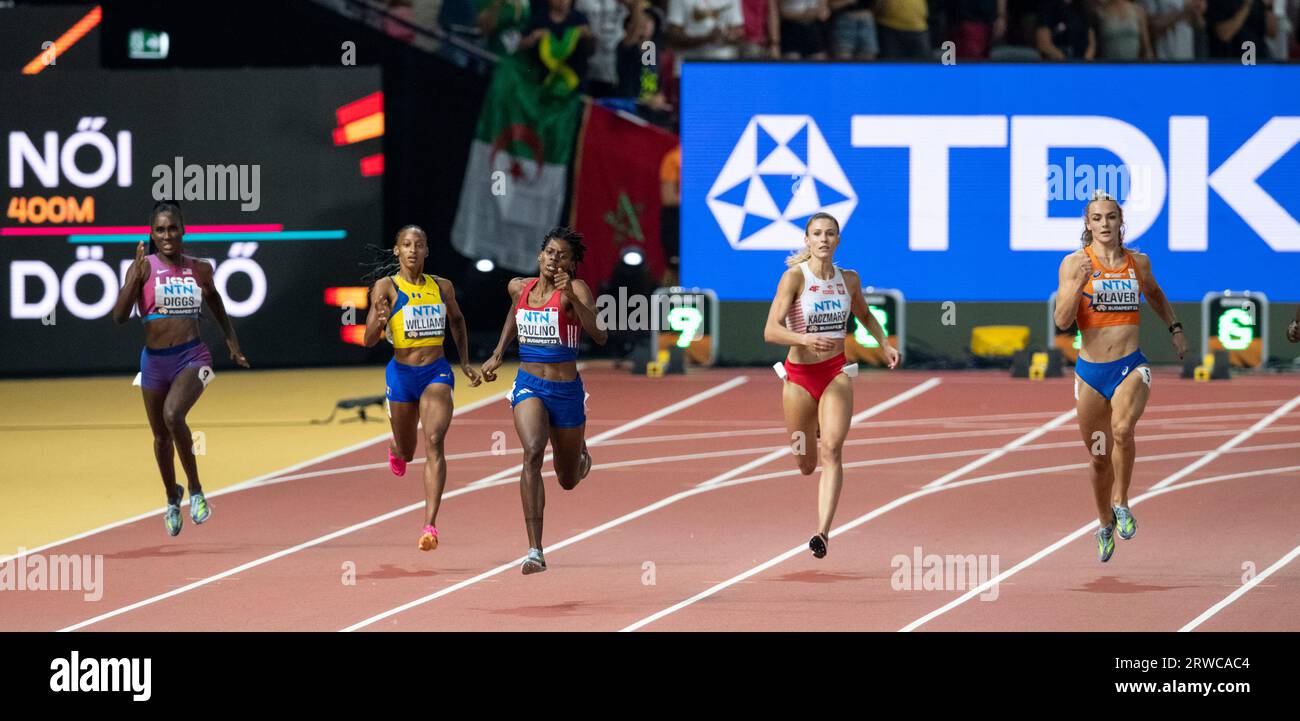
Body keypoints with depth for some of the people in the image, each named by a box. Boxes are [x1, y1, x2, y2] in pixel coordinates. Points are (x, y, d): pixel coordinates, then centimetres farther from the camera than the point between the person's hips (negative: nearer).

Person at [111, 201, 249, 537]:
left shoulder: (200, 269, 3)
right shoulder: (143, 267, -3)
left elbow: (216, 306, 23)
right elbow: (119, 316, -12)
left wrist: (233, 345, 19)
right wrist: (136, 276, -21)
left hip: (192, 357, -2)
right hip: (155, 359, 2)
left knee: (173, 415, -28)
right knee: (161, 435, 14)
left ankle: (195, 490, -14)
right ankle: (172, 499, 39)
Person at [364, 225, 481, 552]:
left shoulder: (442, 287, 3)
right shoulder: (386, 287, -6)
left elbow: (457, 320, 24)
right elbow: (369, 341, -11)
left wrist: (466, 363, 20)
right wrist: (378, 322, -33)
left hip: (437, 373, 0)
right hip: (402, 374, 0)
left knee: (434, 442, -20)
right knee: (406, 452, 16)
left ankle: (430, 525, -27)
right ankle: (396, 448, 58)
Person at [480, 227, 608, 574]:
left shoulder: (576, 290, -11)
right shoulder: (519, 287, 3)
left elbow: (599, 335, -26)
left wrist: (571, 297, -35)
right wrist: (497, 354, 21)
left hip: (566, 390, -1)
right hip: (529, 386, 1)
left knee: (568, 480, 16)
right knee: (532, 453, -28)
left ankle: (580, 453, 57)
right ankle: (535, 551, -33)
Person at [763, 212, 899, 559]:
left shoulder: (849, 280, 2)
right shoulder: (794, 277, -12)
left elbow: (864, 315, 24)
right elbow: (771, 331, -21)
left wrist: (885, 344, 9)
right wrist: (805, 339, -38)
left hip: (836, 373, 1)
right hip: (799, 375, -1)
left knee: (832, 451, -20)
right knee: (807, 466, 12)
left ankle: (823, 532, -26)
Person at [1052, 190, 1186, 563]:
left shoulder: (1138, 262, 5)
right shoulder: (1073, 263, -4)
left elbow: (1154, 294, 28)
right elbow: (1062, 320, -12)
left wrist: (1175, 327, 21)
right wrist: (1079, 282, -24)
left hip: (1131, 367, 0)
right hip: (1090, 372, 0)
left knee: (1122, 429, -29)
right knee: (1099, 458, 11)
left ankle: (1121, 503, -9)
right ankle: (1105, 525, 35)